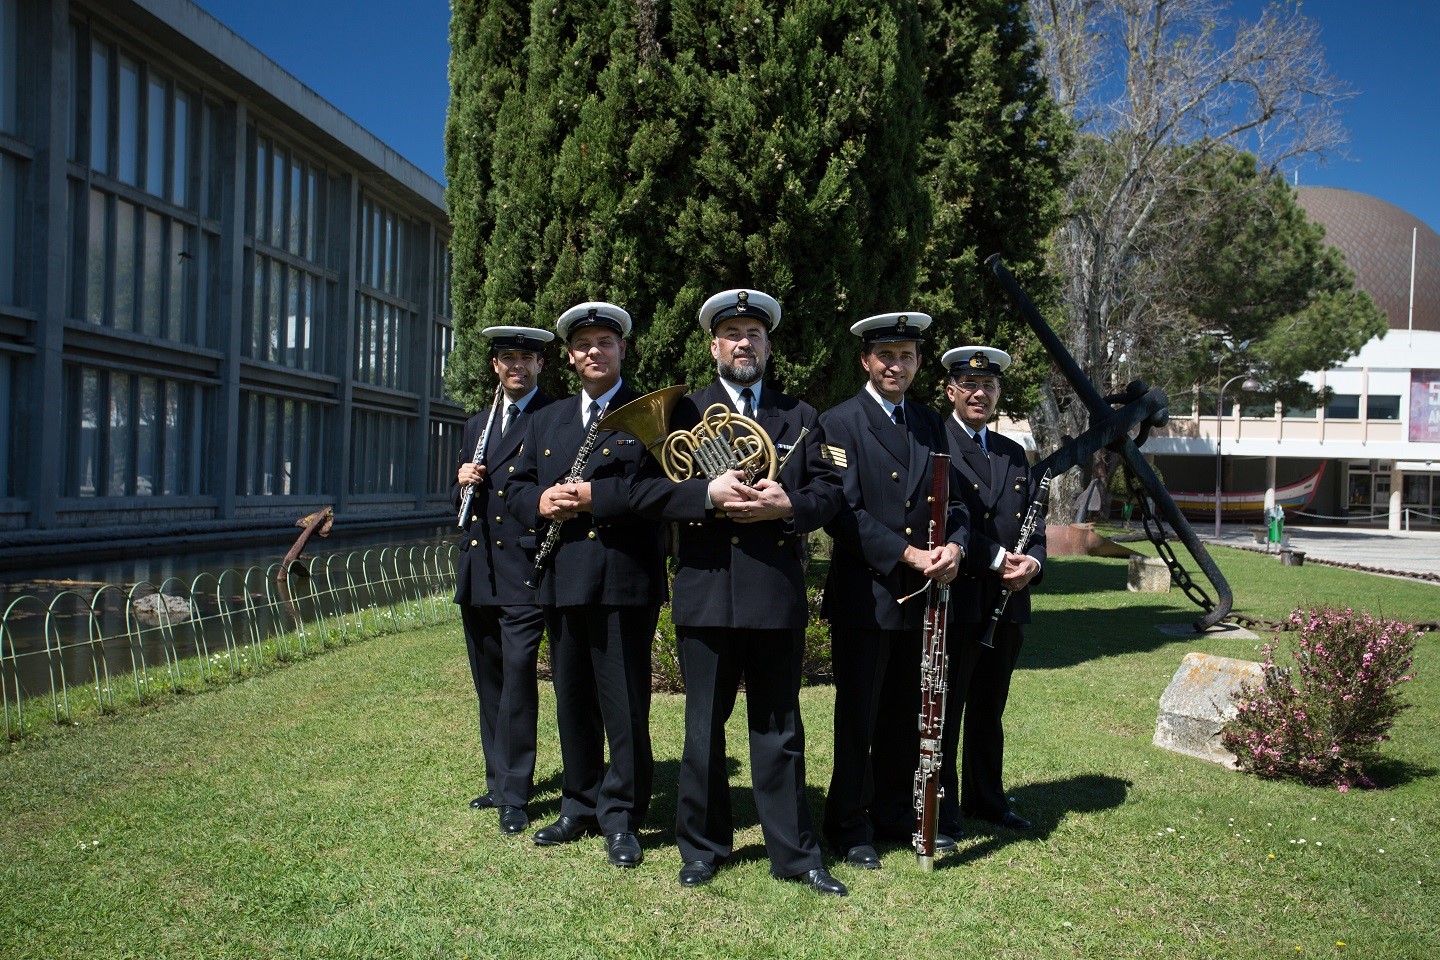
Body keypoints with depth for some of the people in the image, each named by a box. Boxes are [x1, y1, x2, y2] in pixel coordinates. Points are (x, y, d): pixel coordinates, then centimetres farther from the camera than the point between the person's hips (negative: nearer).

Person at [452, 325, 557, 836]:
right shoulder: (477, 424, 20)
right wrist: (462, 481, 3)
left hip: (523, 569, -7)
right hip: (476, 572, 7)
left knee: (517, 679, -9)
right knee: (488, 684, 13)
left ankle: (515, 795, -1)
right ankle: (498, 781, 24)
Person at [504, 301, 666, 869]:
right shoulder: (546, 421, 19)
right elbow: (516, 488, 16)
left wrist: (593, 496, -17)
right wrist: (540, 501, -6)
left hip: (625, 580, -5)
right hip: (562, 581, 6)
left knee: (624, 704, -1)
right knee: (572, 701, 14)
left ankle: (622, 817, 11)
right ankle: (580, 807, 28)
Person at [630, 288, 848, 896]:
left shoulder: (800, 416, 13)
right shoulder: (684, 412, 8)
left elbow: (829, 490, 5)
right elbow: (647, 489, -3)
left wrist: (789, 505, -15)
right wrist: (708, 493, -19)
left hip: (777, 594, 1)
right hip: (705, 593, -1)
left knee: (779, 728, 8)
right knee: (704, 727, 9)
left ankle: (794, 853, 18)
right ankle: (702, 849, 23)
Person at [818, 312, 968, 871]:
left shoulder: (931, 425, 14)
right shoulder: (840, 423, -6)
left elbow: (952, 501, 12)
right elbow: (844, 511, -14)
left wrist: (954, 545, -9)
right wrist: (907, 554, -19)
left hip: (918, 595, 6)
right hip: (864, 594, -5)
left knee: (905, 715, 14)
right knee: (858, 716, 3)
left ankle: (895, 813, 29)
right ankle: (849, 827, 17)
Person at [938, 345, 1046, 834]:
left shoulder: (1014, 454, 17)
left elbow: (1034, 521, 15)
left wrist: (1032, 562, -5)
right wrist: (995, 558, -17)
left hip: (1008, 603, 7)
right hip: (955, 601, -7)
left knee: (989, 710, 17)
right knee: (945, 709, 3)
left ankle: (986, 799, 30)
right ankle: (941, 808, 15)